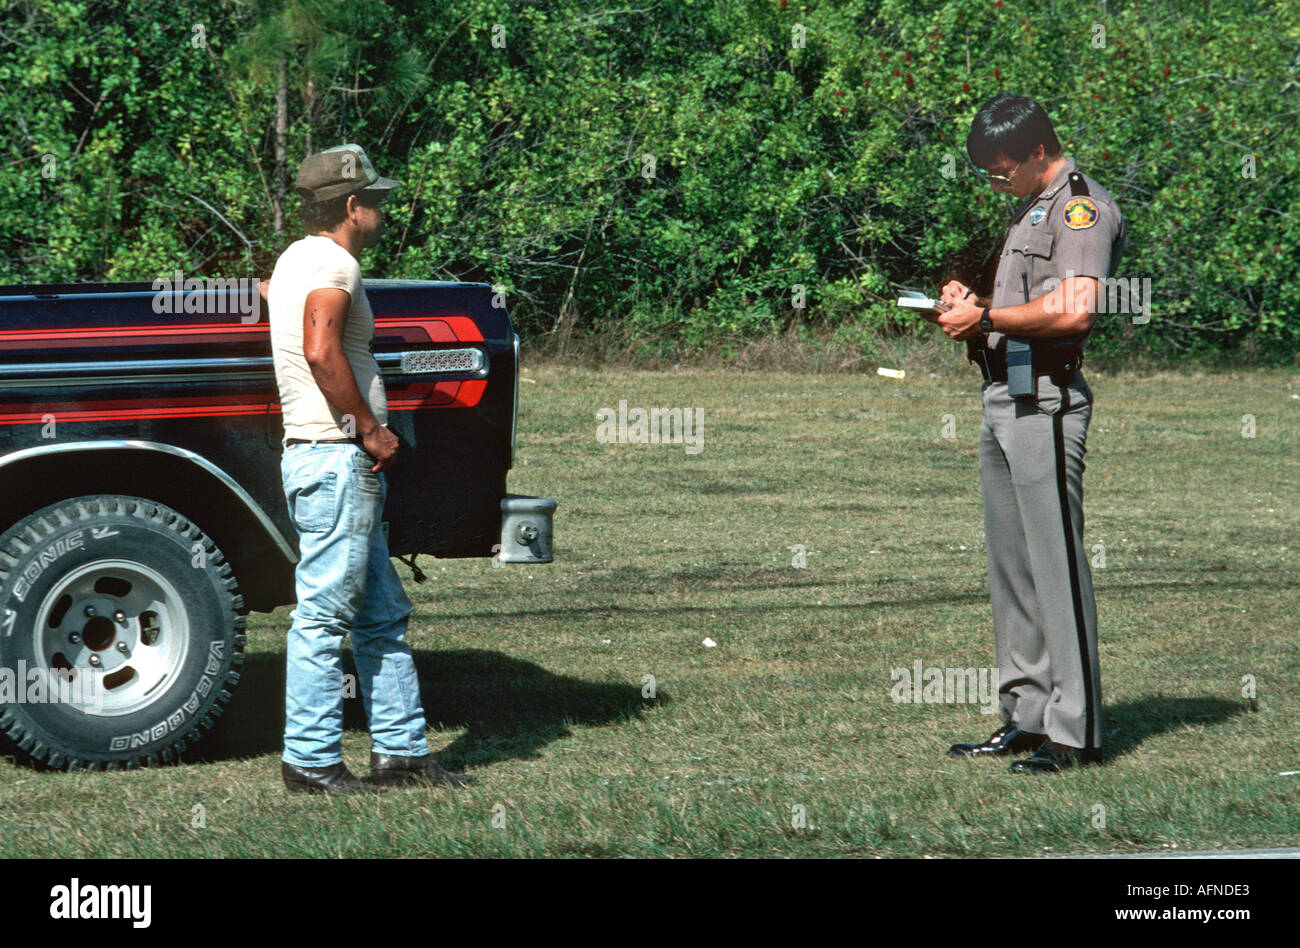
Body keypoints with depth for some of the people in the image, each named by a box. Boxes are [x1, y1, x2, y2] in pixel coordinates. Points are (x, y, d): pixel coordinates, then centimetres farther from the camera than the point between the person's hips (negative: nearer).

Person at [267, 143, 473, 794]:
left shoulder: (296, 259, 18)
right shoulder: (332, 264, -13)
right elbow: (322, 351, -29)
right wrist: (372, 428, -18)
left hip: (345, 465, 11)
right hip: (337, 461, -11)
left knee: (383, 615, 13)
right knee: (325, 614, -6)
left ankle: (400, 750, 17)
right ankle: (311, 761, -3)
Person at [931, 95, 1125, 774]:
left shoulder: (1083, 208, -10)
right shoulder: (1032, 209, 21)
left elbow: (1073, 309, -24)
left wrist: (987, 317, -16)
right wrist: (970, 303, 11)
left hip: (1045, 403, -10)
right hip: (1002, 399, 10)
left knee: (1056, 564, -9)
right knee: (1011, 566, 13)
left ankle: (1074, 730, -8)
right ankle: (1026, 717, 19)